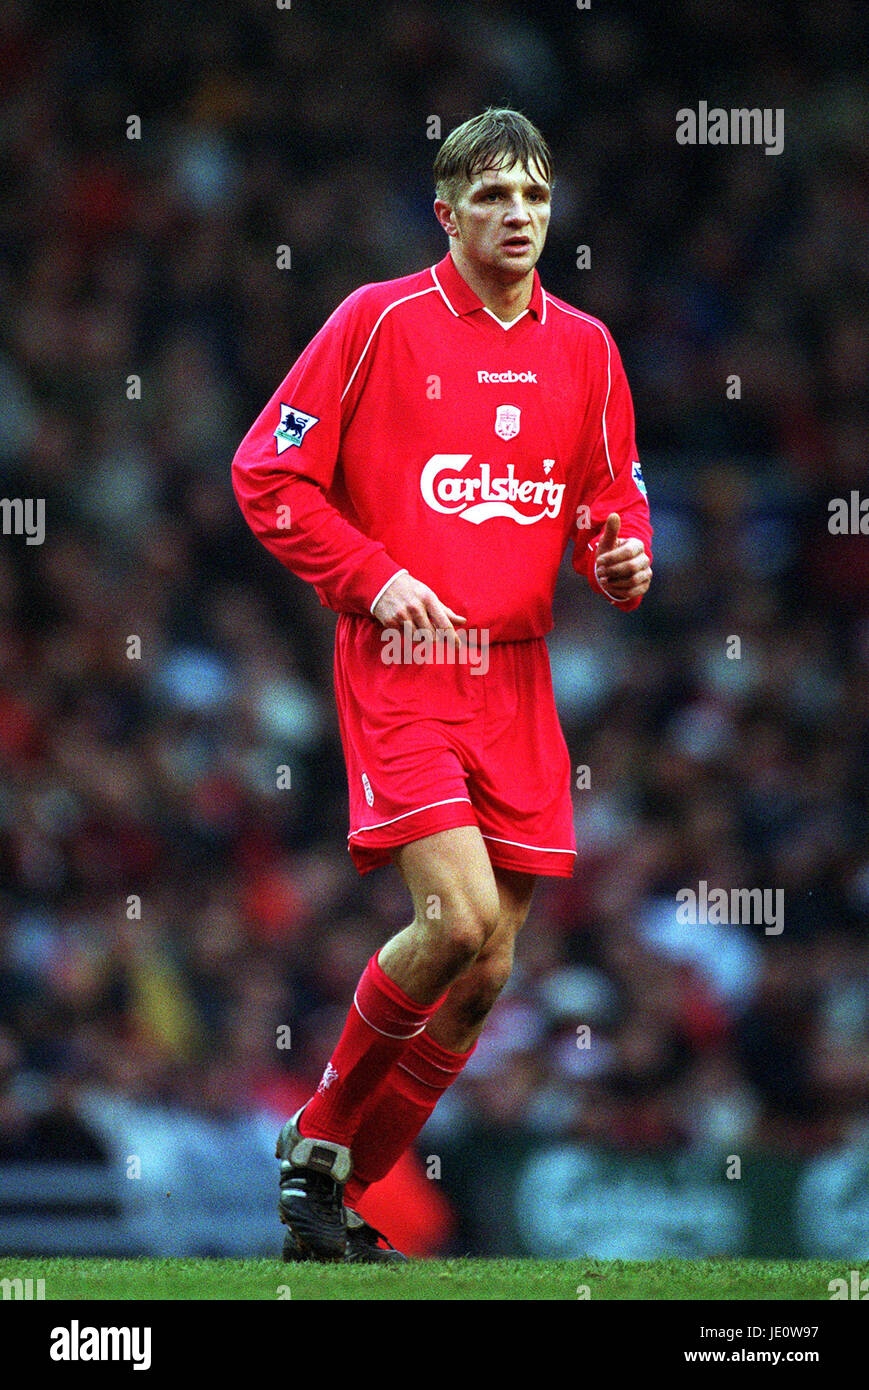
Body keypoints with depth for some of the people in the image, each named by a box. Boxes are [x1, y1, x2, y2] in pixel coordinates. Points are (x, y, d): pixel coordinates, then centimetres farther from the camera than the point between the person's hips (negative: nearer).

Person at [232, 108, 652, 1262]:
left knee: (486, 971, 2)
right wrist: (376, 578, -11)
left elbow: (612, 502, 20)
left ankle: (340, 1188, 16)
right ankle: (319, 1137, 2)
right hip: (402, 664, -5)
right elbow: (266, 474, -2)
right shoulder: (381, 322, -4)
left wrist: (623, 556, -3)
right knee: (459, 918, -21)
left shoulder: (584, 348, 10)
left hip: (517, 680, 5)